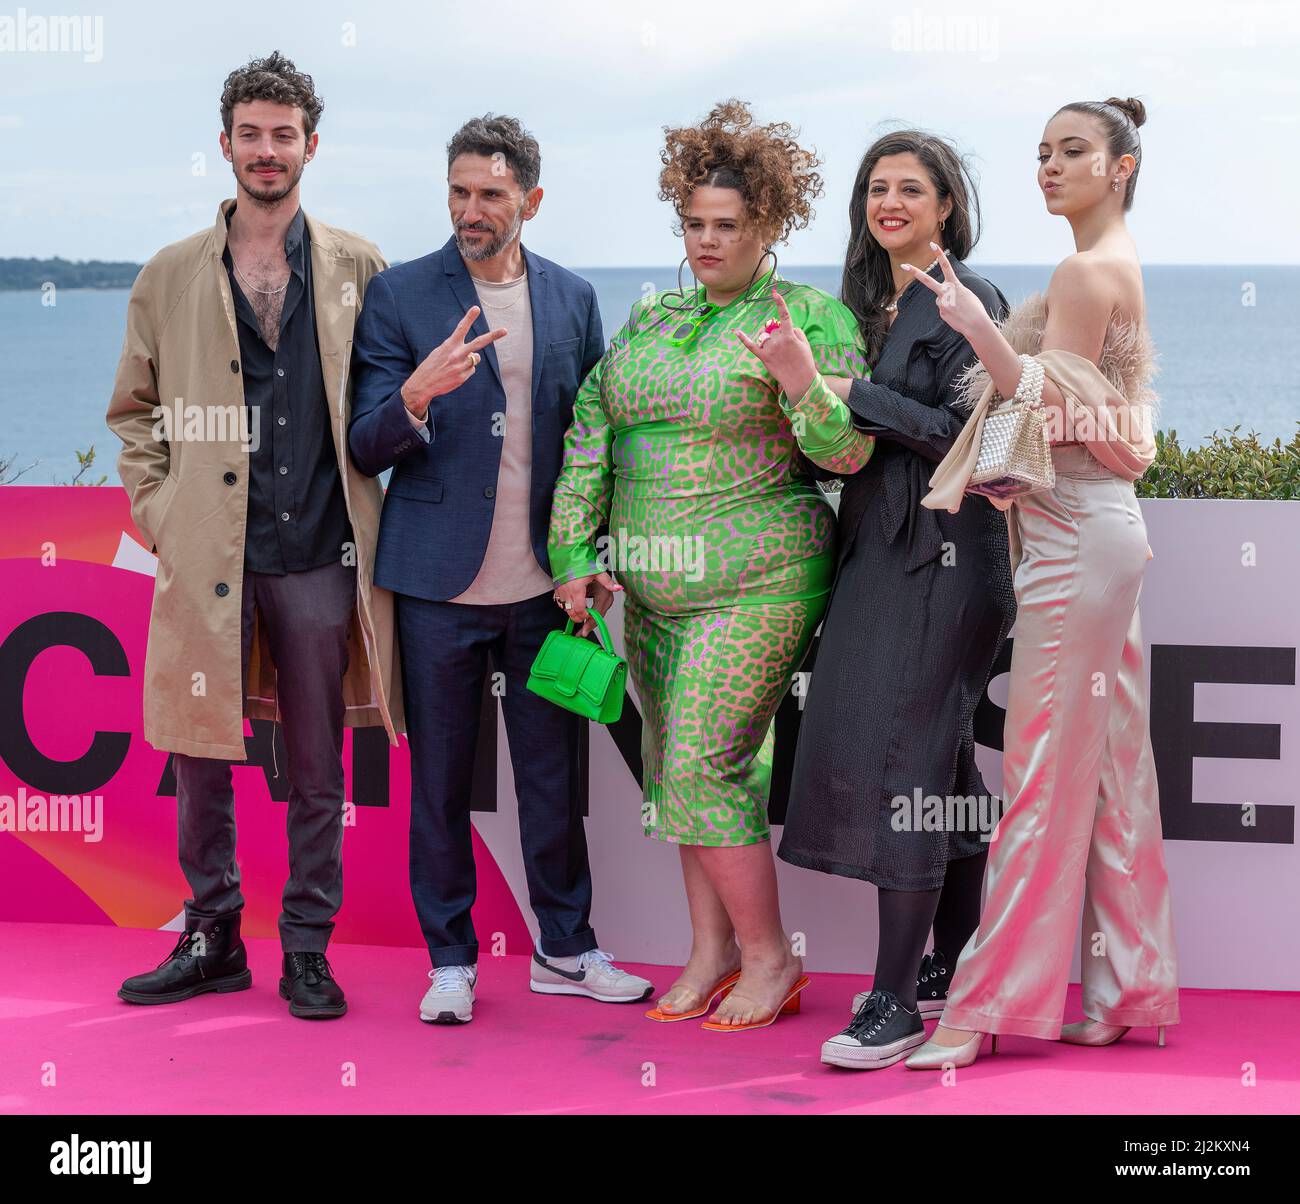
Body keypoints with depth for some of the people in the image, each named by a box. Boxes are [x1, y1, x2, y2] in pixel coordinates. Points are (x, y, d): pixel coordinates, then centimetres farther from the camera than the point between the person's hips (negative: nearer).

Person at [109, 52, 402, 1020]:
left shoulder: (359, 269, 7)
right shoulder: (172, 276, 8)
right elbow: (133, 411, 15)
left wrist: (369, 518, 4)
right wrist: (156, 513, 5)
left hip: (320, 554, -1)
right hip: (206, 557, 1)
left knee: (318, 768, 5)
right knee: (201, 758, 5)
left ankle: (308, 950, 16)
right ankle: (211, 941, 20)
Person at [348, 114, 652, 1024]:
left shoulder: (573, 298, 8)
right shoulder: (399, 295, -1)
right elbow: (366, 448, -4)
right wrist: (416, 396, -25)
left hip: (544, 582, 2)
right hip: (438, 582, -2)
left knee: (554, 775, 9)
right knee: (441, 778, 5)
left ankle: (565, 949, 21)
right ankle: (452, 960, 17)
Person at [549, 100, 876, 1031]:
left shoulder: (812, 318, -6)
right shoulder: (652, 317, 12)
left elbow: (848, 453, -11)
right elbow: (591, 435, 11)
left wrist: (799, 380, -29)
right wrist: (574, 553, 4)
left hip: (755, 582, -7)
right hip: (653, 584, 7)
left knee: (704, 763, -11)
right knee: (677, 763, 11)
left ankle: (769, 956, 4)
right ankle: (712, 951, 22)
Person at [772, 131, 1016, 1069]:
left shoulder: (966, 299, -8)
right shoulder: (870, 299, 16)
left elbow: (964, 430, -17)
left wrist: (852, 394, -16)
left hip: (942, 553, -8)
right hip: (878, 551, 8)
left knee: (906, 762, -10)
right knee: (941, 764, 13)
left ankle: (897, 1002, -6)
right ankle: (953, 968, 22)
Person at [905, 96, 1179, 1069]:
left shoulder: (1087, 271, -12)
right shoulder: (1118, 267, 17)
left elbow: (1053, 407, -19)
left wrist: (978, 328, -31)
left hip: (1075, 533, -10)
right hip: (1100, 524, 10)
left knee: (1046, 768, -7)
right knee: (1110, 767, 11)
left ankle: (990, 1002, -4)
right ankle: (1129, 990, 17)